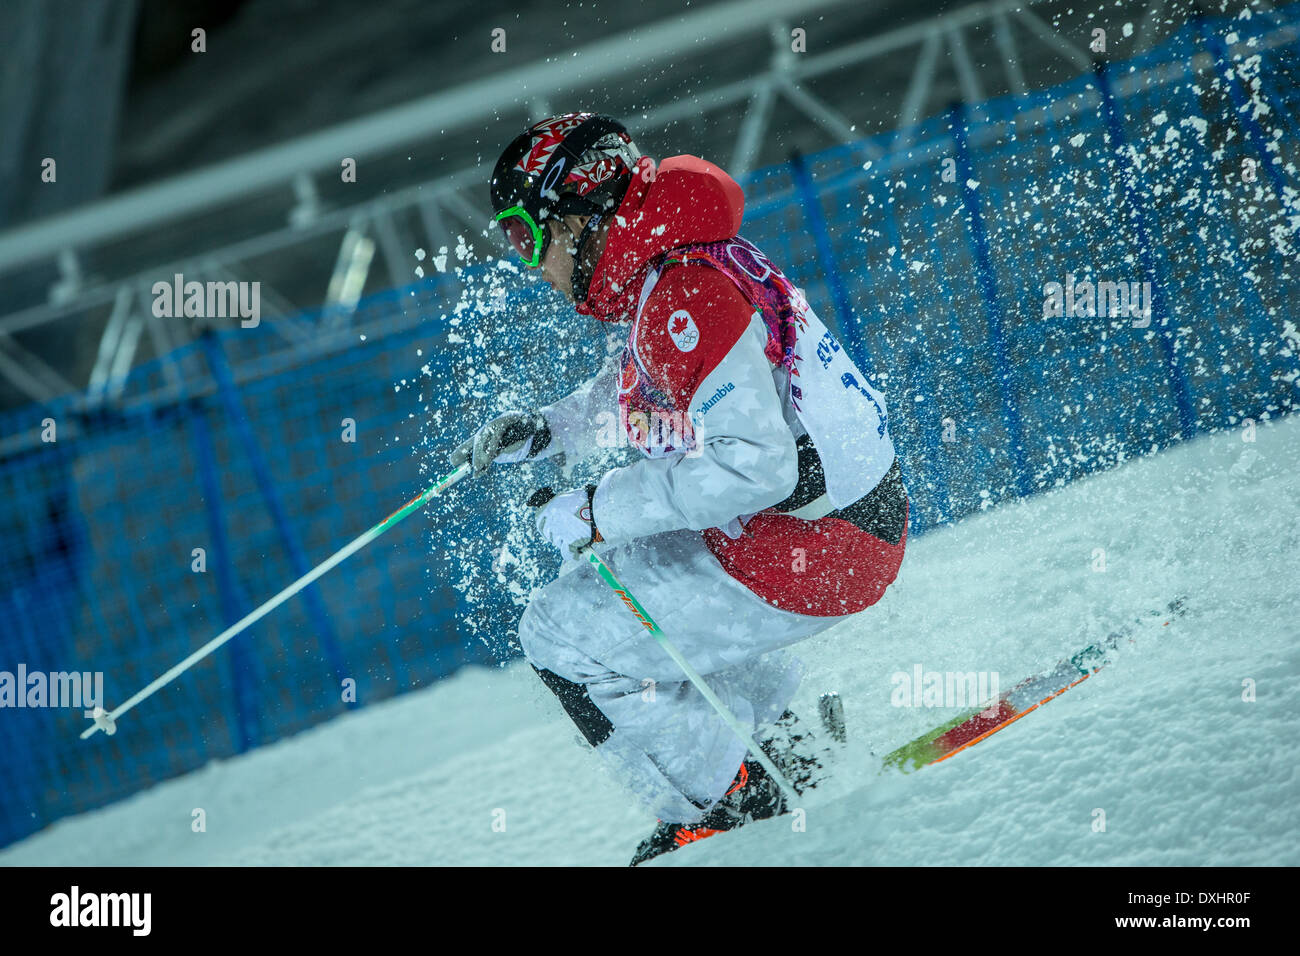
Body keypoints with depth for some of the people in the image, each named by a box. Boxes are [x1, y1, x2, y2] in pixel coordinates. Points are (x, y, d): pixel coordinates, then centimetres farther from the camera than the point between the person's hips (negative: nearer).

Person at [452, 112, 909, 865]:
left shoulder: (687, 300, -24)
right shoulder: (672, 267, 8)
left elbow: (754, 465, -30)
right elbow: (649, 393, 27)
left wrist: (599, 513, -23)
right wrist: (543, 430, 14)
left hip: (804, 562, -10)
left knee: (563, 636, -6)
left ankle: (728, 805, 6)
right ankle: (778, 739, 30)